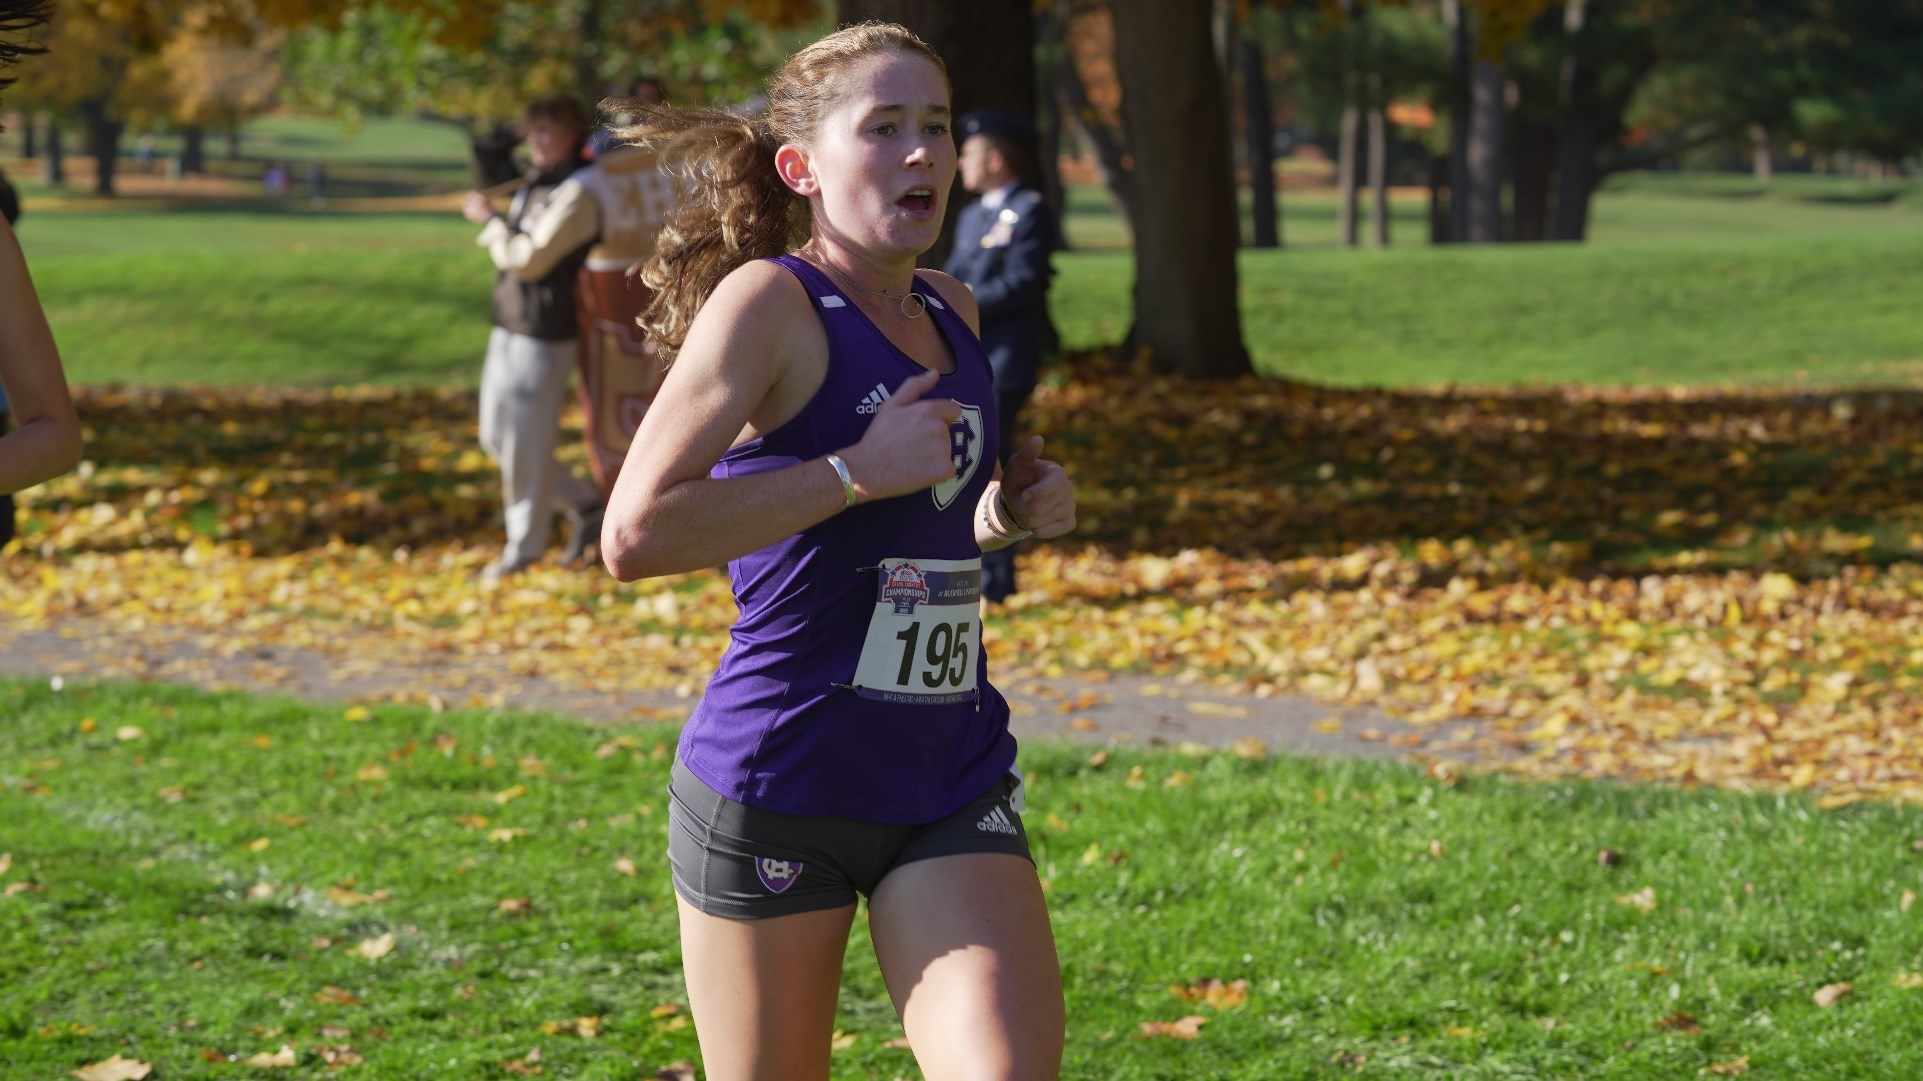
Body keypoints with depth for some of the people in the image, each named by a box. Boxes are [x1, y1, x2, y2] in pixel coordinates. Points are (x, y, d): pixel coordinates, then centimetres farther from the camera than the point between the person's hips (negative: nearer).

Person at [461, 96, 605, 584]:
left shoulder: (576, 195, -16)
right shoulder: (532, 185, 13)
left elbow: (528, 259, -19)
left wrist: (489, 220, -9)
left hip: (544, 337, -10)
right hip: (508, 328, 10)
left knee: (525, 446, -2)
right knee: (496, 438, 15)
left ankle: (523, 548, 12)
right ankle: (584, 505, 25)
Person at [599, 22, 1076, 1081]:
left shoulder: (952, 314, 10)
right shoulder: (768, 300, -11)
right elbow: (633, 536, -22)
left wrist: (1008, 511, 7)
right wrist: (857, 471, -21)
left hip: (953, 783, 5)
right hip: (775, 785, -5)